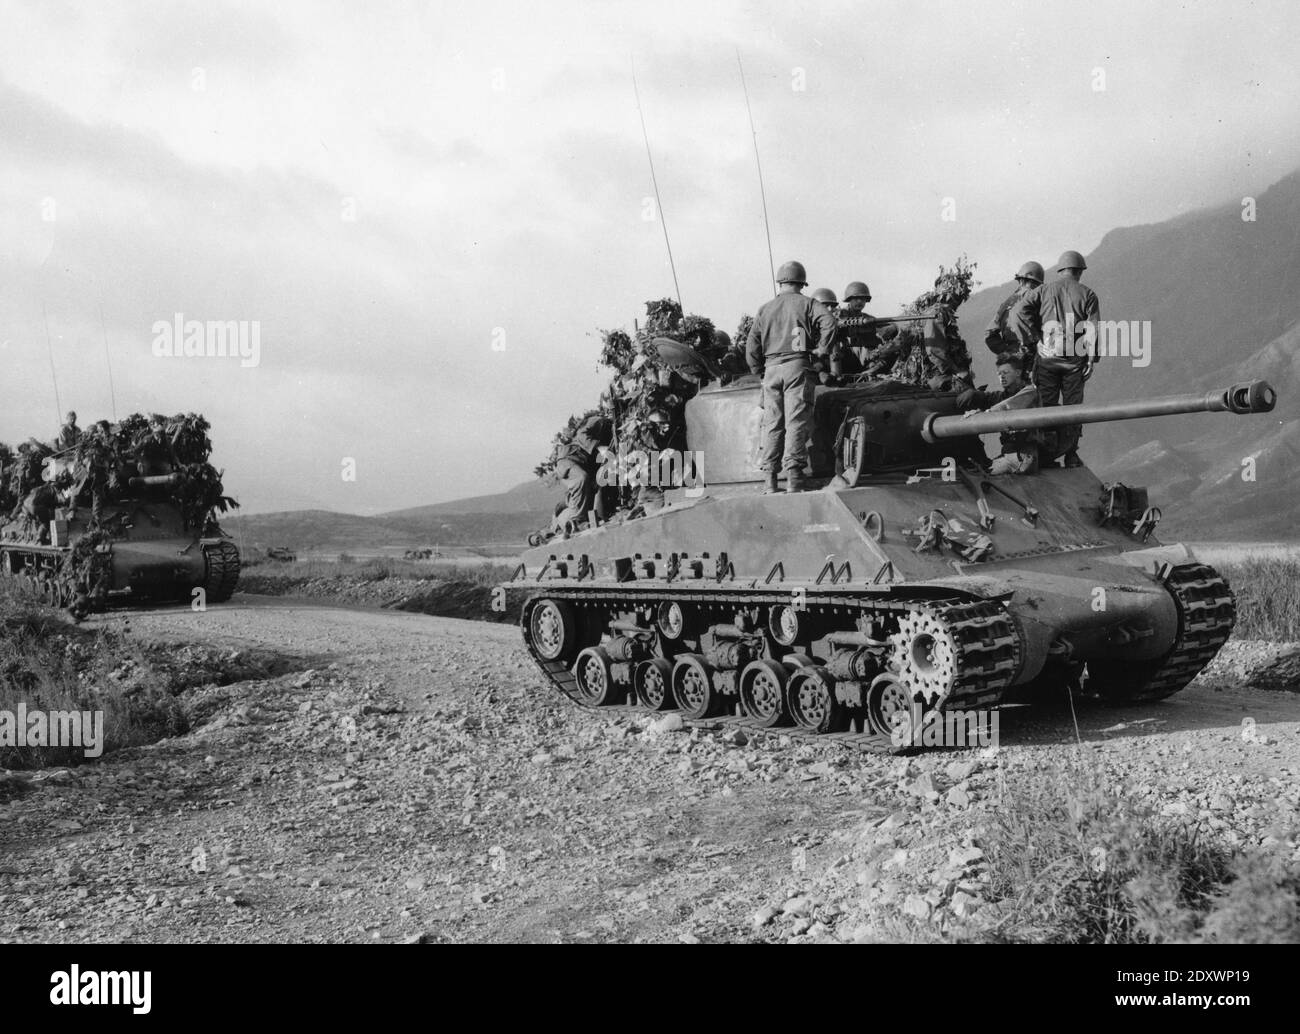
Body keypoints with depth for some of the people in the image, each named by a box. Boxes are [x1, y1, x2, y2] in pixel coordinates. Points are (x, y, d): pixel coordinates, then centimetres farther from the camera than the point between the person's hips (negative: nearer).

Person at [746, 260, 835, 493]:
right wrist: (822, 349, -4)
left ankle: (770, 478, 4)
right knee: (796, 423, -5)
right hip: (797, 367, -3)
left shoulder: (765, 309, 16)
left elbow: (751, 347, 11)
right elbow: (828, 321, -12)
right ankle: (793, 476, -13)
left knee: (772, 424, 6)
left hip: (771, 369, 3)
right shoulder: (806, 304, 7)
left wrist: (760, 372, 19)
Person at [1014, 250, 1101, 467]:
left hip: (1047, 358, 1)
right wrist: (1091, 359, -3)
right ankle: (1070, 454, 9)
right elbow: (1093, 329, -5)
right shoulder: (1087, 295, 2)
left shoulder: (1042, 291, 5)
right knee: (1072, 406, 8)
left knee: (1046, 406, 8)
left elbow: (1022, 312, -9)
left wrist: (1035, 339, -3)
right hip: (1075, 360, -1)